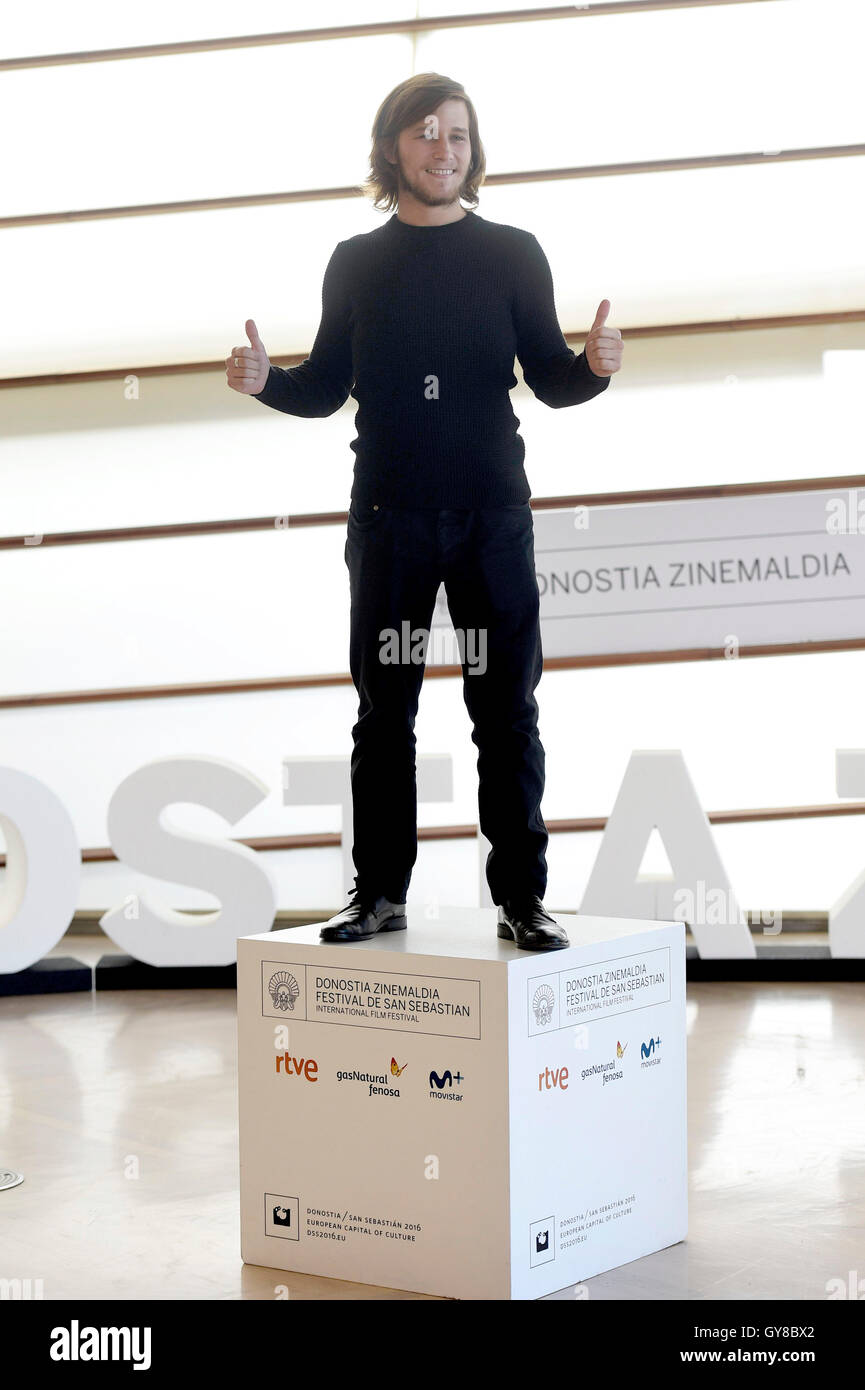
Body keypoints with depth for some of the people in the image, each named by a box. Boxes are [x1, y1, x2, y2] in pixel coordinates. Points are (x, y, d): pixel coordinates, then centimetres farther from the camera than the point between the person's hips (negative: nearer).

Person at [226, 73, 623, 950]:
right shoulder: (357, 263, 10)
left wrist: (593, 366, -16)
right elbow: (327, 387, 12)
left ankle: (521, 896, 4)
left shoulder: (511, 254, 7)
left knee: (505, 710, -1)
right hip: (389, 516, 1)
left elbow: (549, 381, 5)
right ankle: (379, 893, 11)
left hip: (491, 514, -1)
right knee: (384, 709, 4)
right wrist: (264, 380, -7)